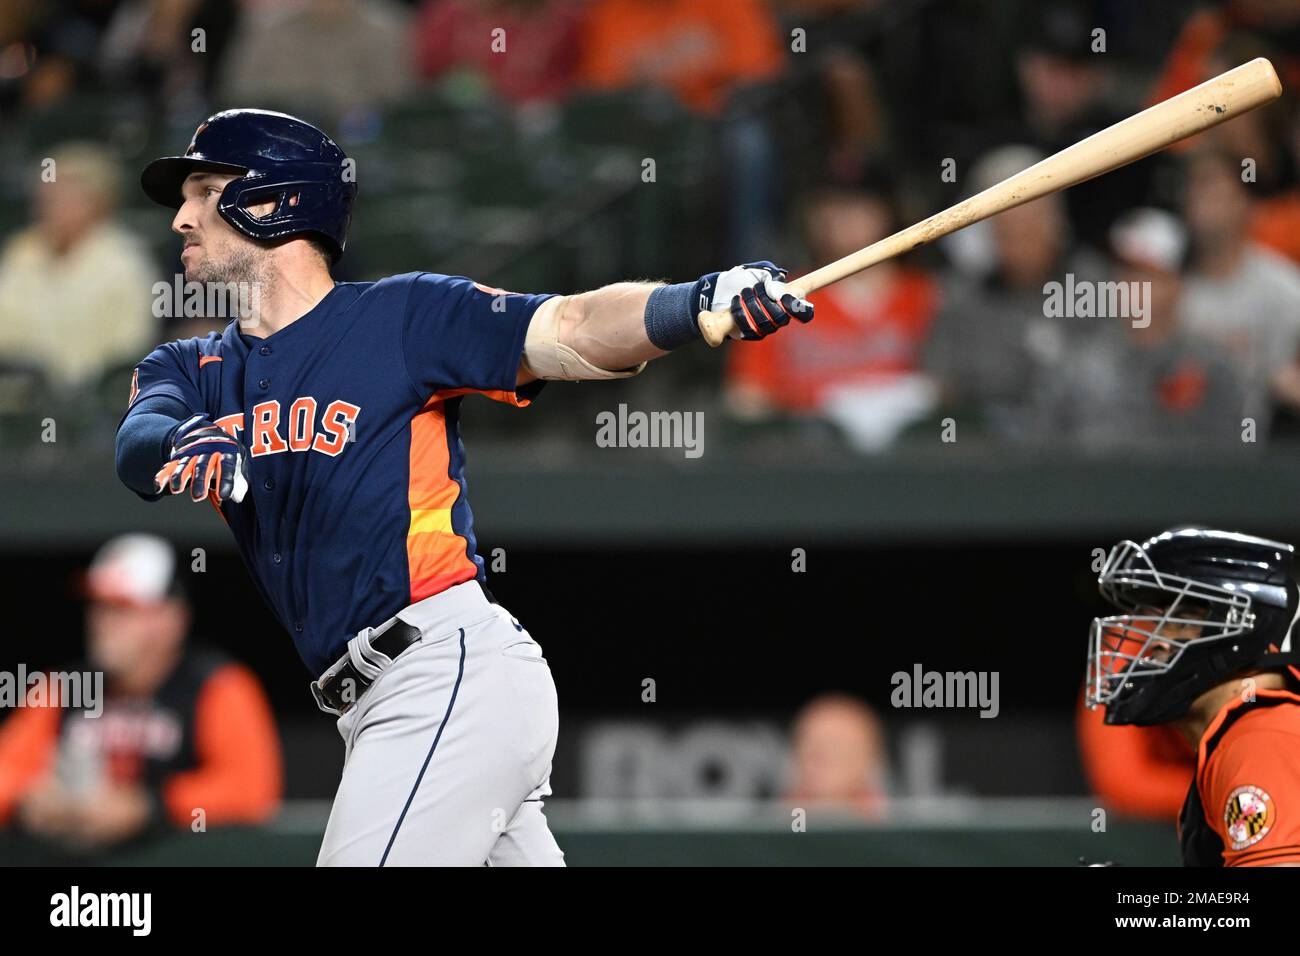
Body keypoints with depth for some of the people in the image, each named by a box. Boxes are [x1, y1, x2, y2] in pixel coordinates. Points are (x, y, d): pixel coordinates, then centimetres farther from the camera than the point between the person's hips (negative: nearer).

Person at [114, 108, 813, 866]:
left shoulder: (403, 317, 0)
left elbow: (570, 334, -12)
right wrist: (182, 446, -30)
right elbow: (139, 444, -5)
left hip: (453, 670, -7)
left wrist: (697, 304, -31)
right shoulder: (191, 370, 16)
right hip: (376, 706, 7)